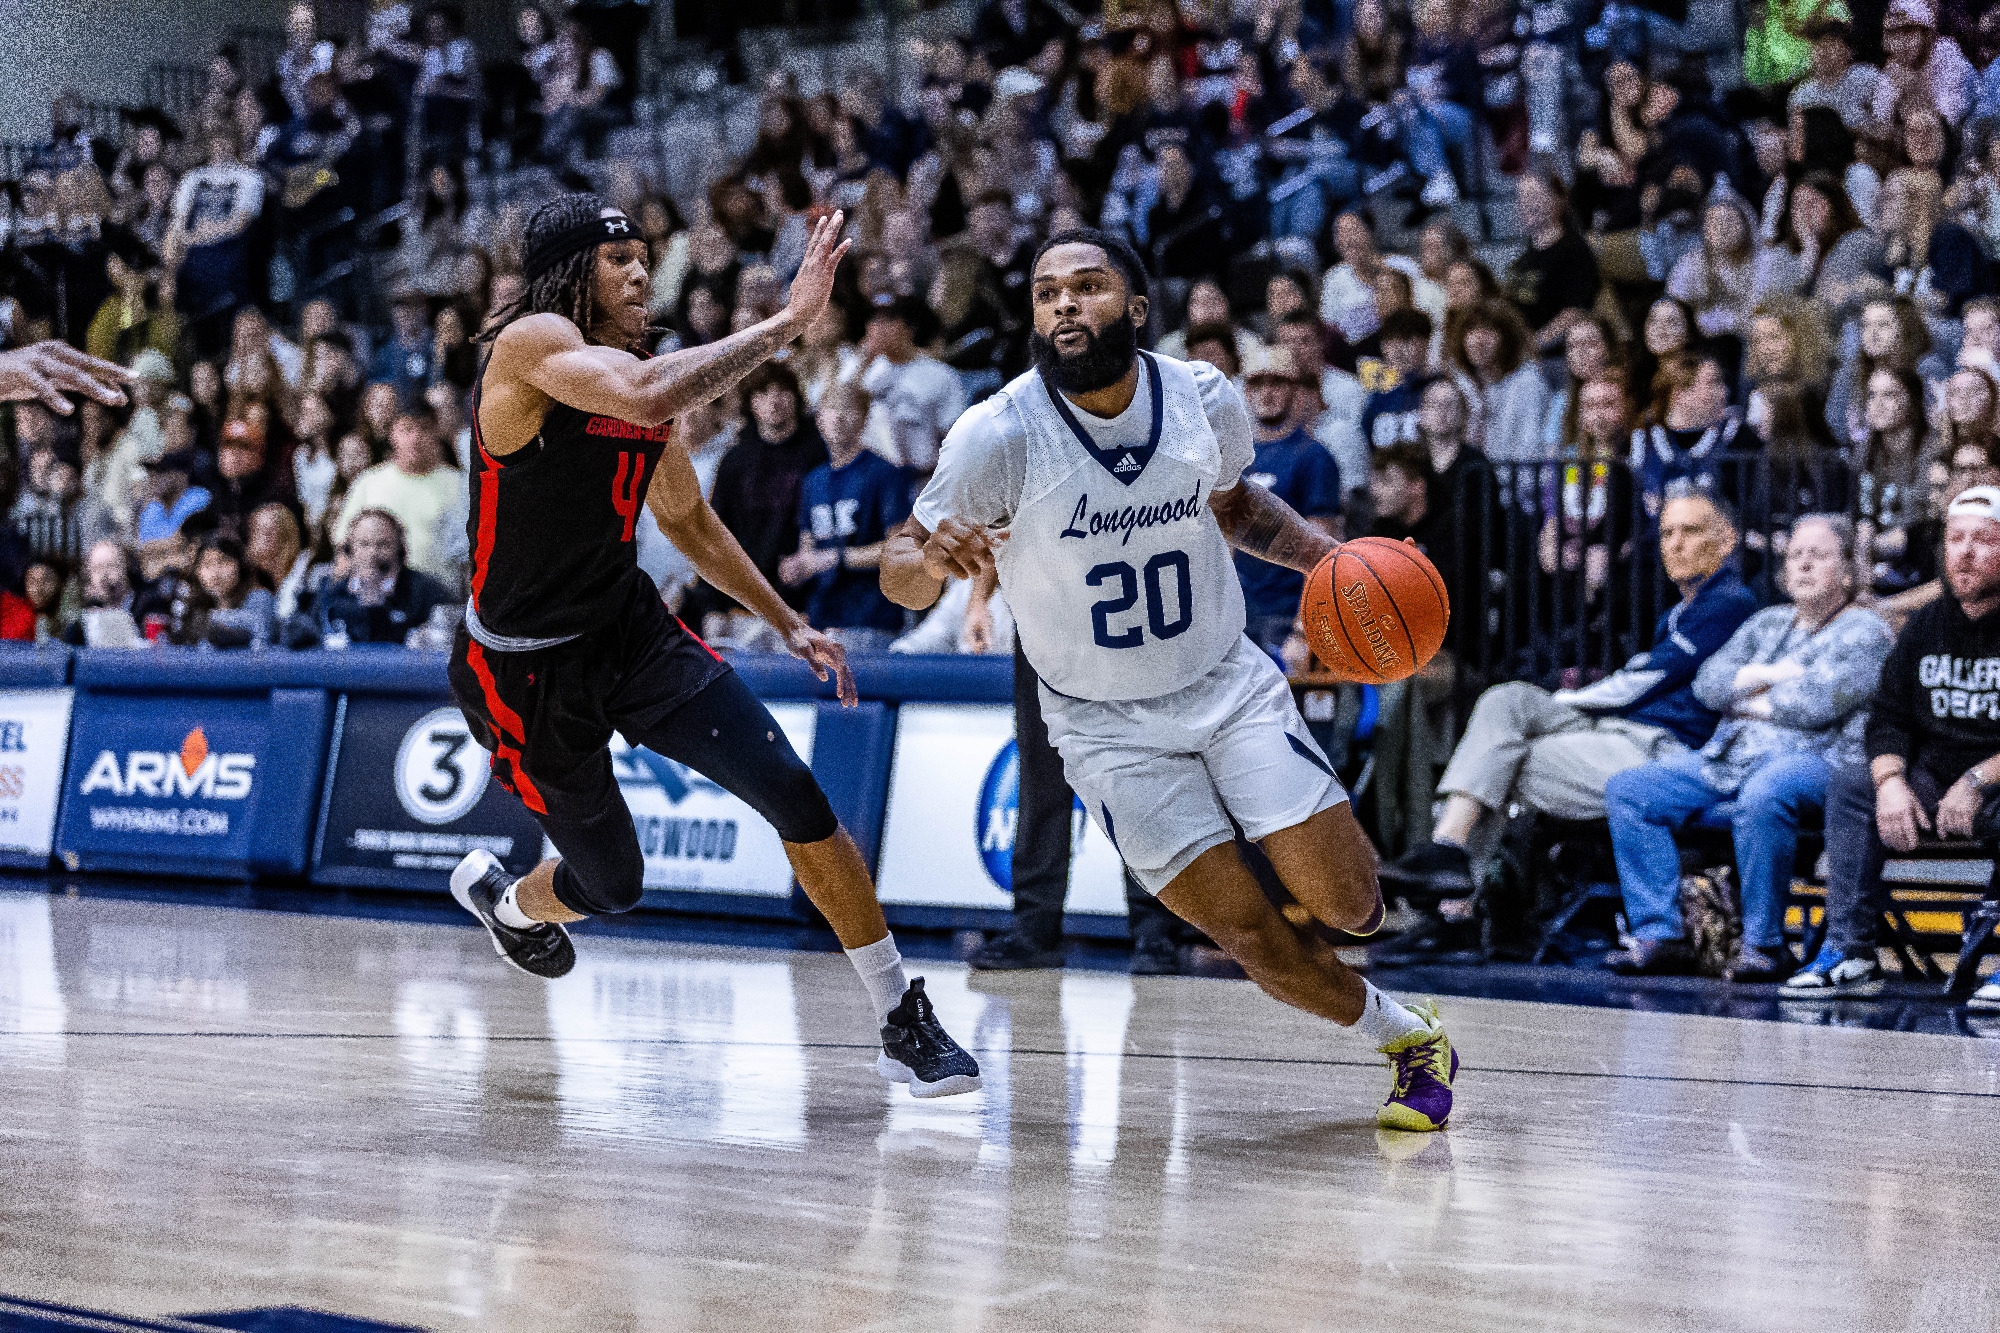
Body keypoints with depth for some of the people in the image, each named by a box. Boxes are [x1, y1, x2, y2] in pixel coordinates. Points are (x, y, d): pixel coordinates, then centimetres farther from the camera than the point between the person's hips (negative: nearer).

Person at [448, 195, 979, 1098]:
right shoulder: (531, 343, -18)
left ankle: (903, 1023, -4)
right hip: (526, 668, -6)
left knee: (794, 794, -12)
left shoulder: (641, 372, 5)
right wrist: (787, 321, -35)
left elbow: (689, 521, 20)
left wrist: (787, 623, 17)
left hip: (633, 632, 6)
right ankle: (502, 898, 48)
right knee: (611, 885, 9)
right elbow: (649, 397, -39)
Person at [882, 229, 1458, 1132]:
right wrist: (933, 556, -37)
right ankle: (1406, 1038, 18)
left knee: (1344, 905, -10)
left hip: (1228, 684, 2)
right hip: (1107, 725, -2)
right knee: (1253, 937, -9)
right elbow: (898, 578, -13)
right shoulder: (999, 435, -19)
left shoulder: (1205, 400, -9)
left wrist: (1319, 552, -4)